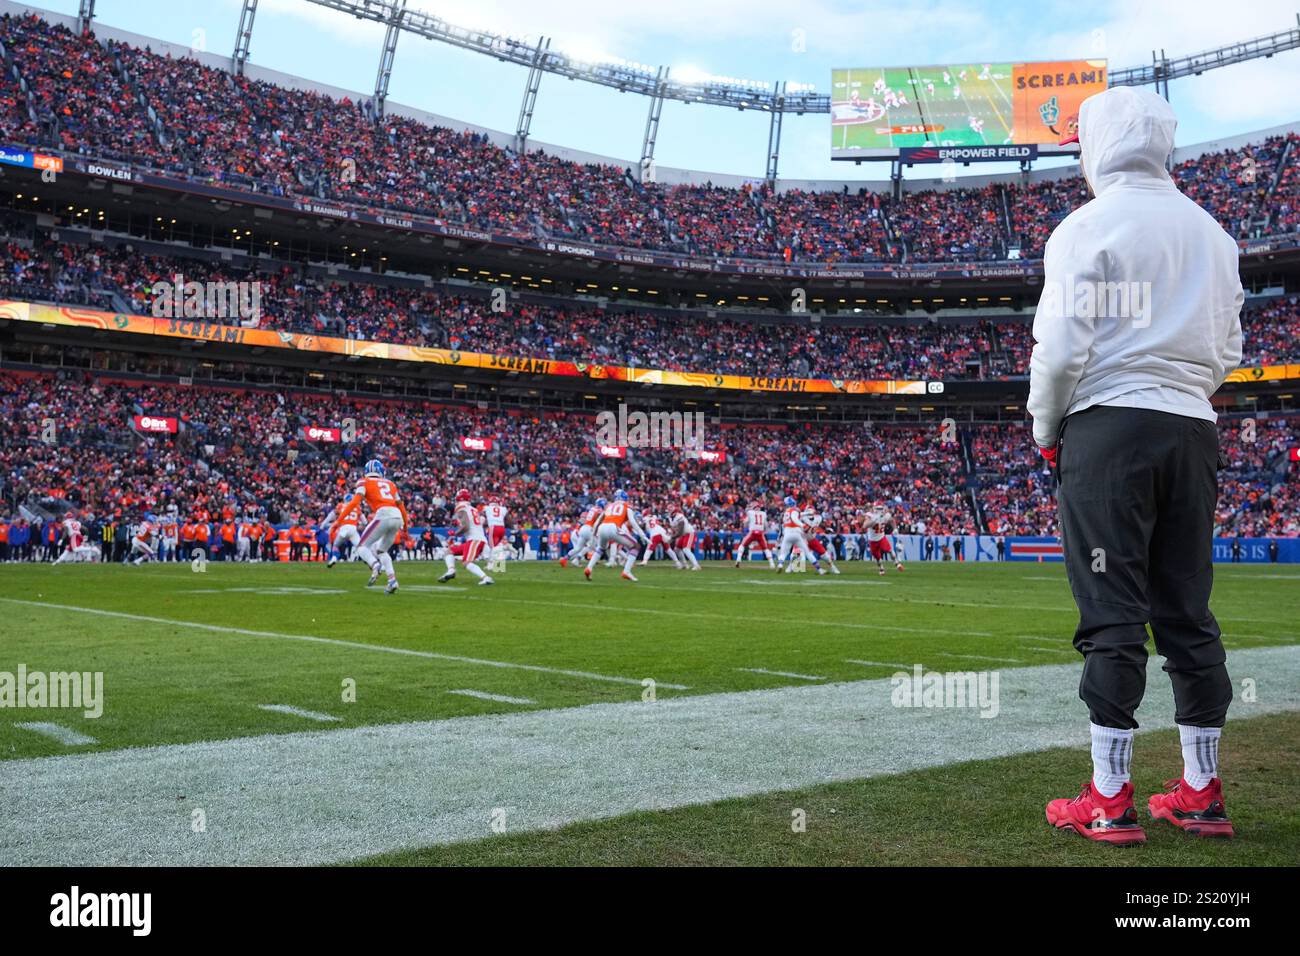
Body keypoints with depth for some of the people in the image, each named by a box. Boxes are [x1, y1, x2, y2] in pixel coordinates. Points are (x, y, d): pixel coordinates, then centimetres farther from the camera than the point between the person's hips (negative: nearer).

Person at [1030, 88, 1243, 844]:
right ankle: (1203, 793, 15)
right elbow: (1227, 350, 16)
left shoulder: (1089, 227, -4)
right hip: (1193, 430, 6)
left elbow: (1062, 346, -10)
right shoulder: (1211, 232, 16)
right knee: (1188, 613, 9)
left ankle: (1110, 800, -2)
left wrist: (1045, 428, 3)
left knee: (1112, 617, -5)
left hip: (1109, 423, -6)